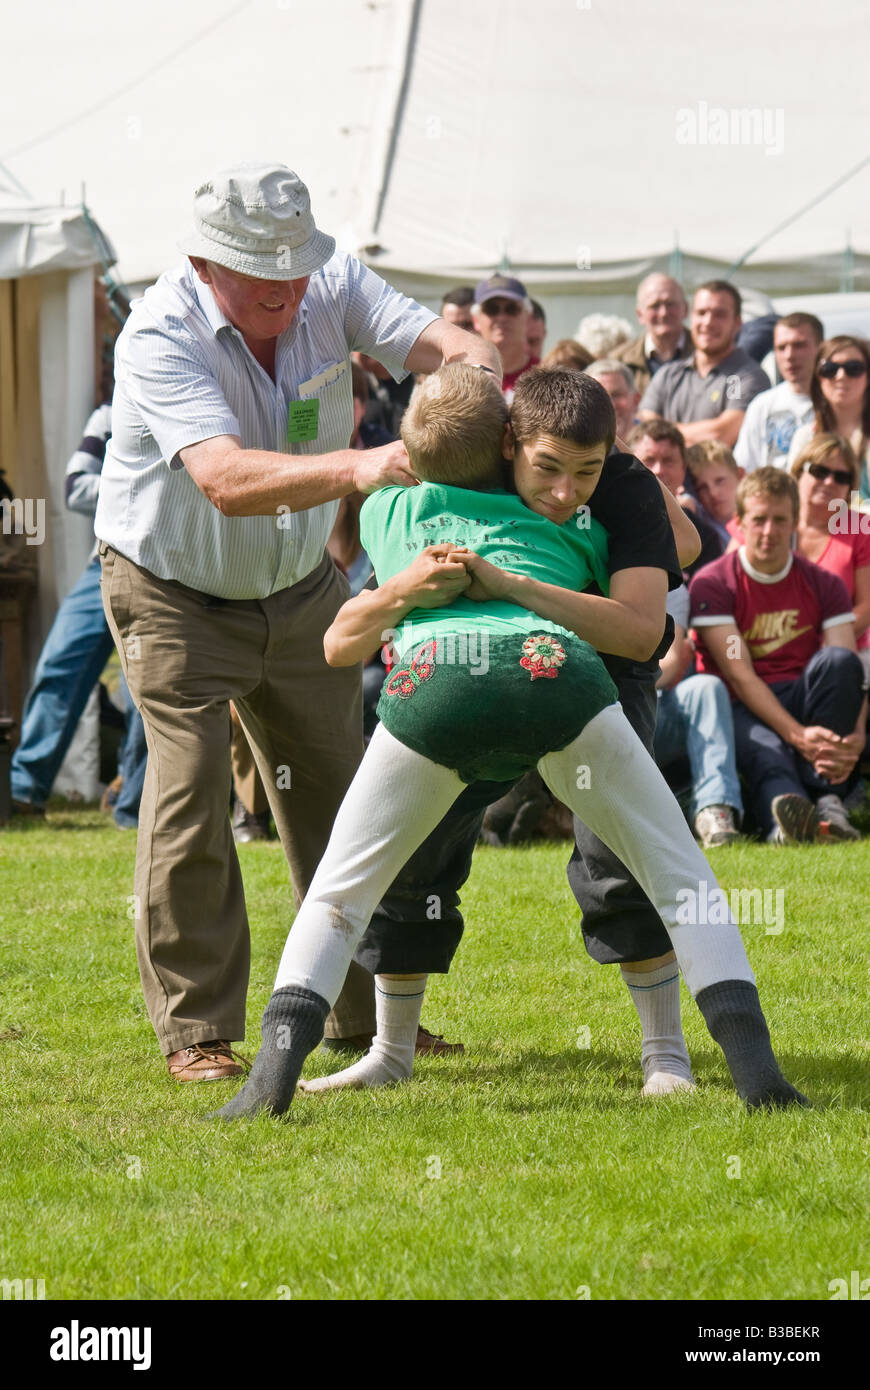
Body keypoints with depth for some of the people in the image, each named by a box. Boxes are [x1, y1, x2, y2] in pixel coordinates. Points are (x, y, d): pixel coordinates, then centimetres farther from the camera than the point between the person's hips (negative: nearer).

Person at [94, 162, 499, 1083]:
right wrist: (356, 469, -59)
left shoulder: (332, 288, -14)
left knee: (337, 790, 10)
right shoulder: (160, 338, -30)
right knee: (190, 788, -15)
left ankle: (368, 1013, 21)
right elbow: (226, 478, -44)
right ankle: (195, 1031, -7)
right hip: (176, 595, -5)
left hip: (300, 589, 5)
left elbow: (446, 344, -23)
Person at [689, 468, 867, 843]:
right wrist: (797, 734, -29)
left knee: (839, 660, -28)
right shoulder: (712, 584, -2)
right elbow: (738, 675, -13)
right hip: (741, 708, -4)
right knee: (762, 749, -39)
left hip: (801, 700, 4)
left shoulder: (824, 586, 8)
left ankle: (827, 799, -37)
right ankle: (784, 818, -74)